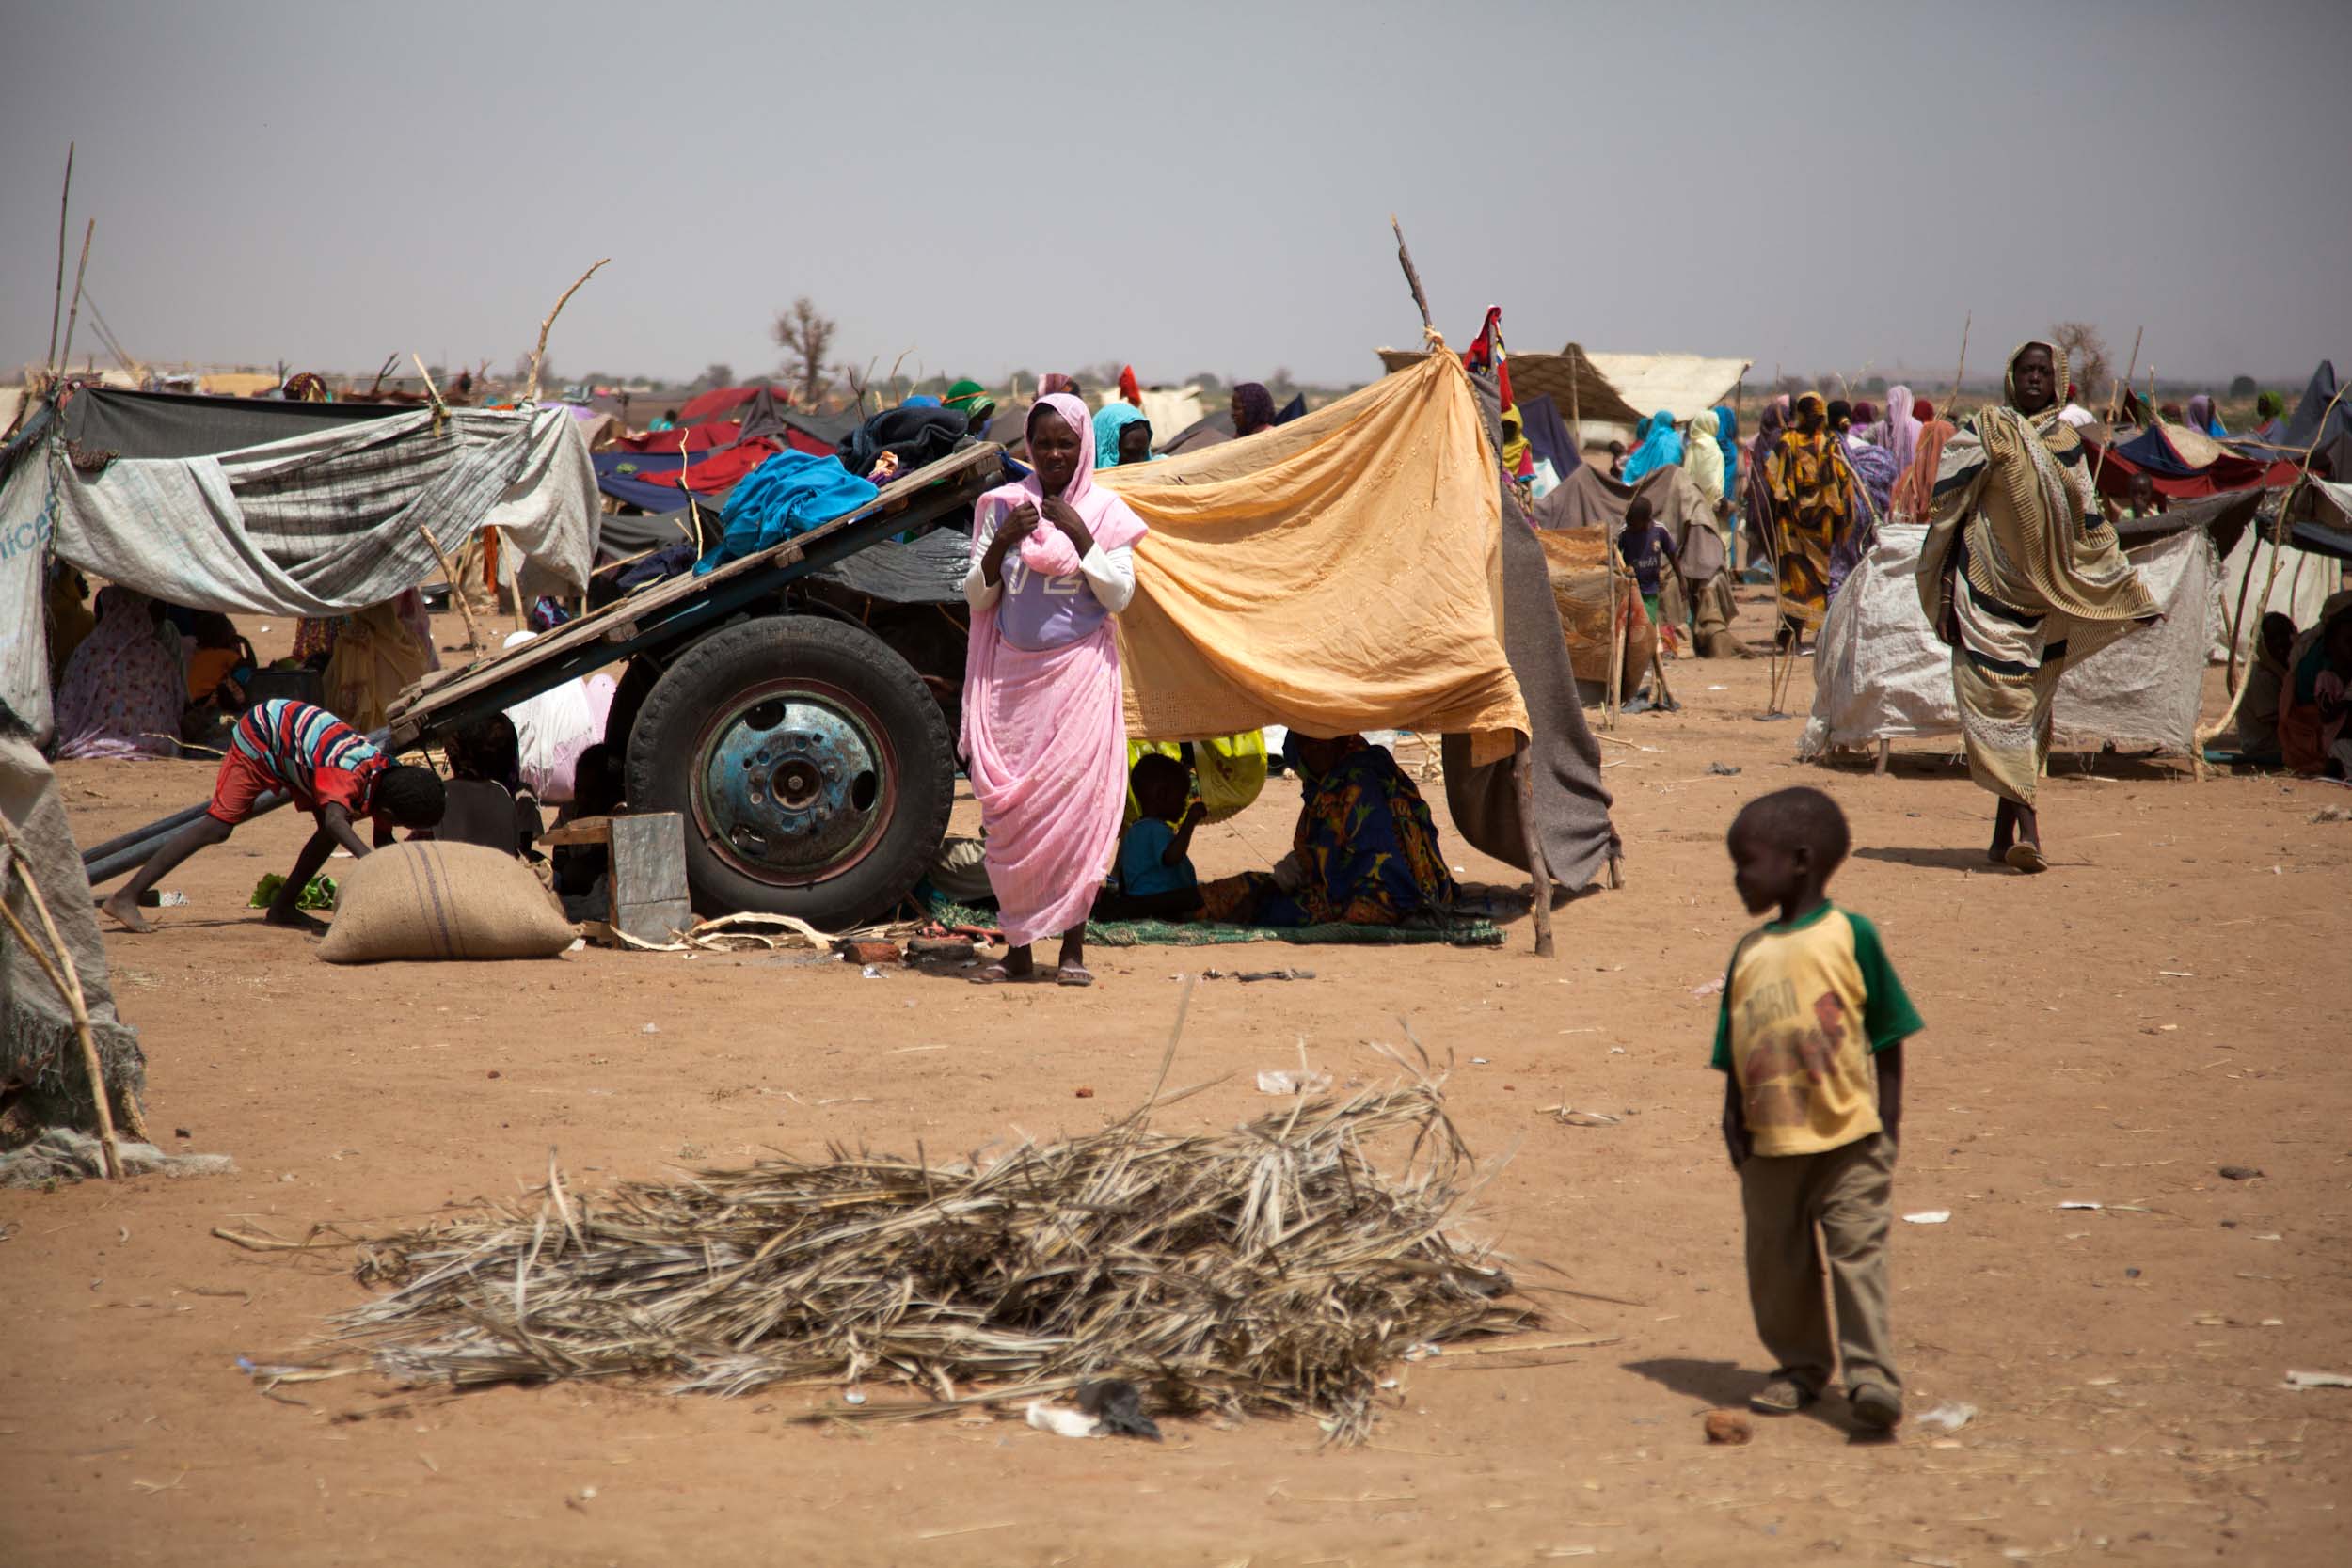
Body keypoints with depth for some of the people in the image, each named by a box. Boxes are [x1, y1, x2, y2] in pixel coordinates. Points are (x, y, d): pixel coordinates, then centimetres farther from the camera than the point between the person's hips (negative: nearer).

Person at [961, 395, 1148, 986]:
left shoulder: (1106, 511, 3)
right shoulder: (1002, 505, 7)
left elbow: (1119, 594, -5)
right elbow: (976, 597, 5)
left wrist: (1080, 536, -13)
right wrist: (1003, 542, -10)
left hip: (1079, 675, -2)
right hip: (1011, 675, 2)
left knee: (1077, 803, -6)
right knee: (1009, 810, 1)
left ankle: (1073, 947, 0)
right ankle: (1017, 948, 7)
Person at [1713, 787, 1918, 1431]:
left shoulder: (1849, 935, -5)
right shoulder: (1748, 953, 9)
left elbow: (1887, 1036, -2)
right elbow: (1734, 1053, 11)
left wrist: (1888, 1121, -5)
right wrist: (1734, 1118, 0)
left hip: (1849, 1136, -5)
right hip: (1770, 1142, 5)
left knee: (1857, 1249, -8)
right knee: (1777, 1258, 10)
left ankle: (1871, 1372, -8)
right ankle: (1800, 1366, 24)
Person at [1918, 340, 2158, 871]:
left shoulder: (2065, 442, 12)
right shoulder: (1984, 433, 0)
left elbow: (2090, 527, 17)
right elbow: (1949, 510, -2)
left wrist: (2130, 588, 18)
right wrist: (1946, 590, -9)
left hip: (2045, 597, 5)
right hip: (1987, 590, -5)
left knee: (2027, 712, 6)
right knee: (2002, 705, -13)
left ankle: (2004, 836, 13)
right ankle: (2027, 828, -19)